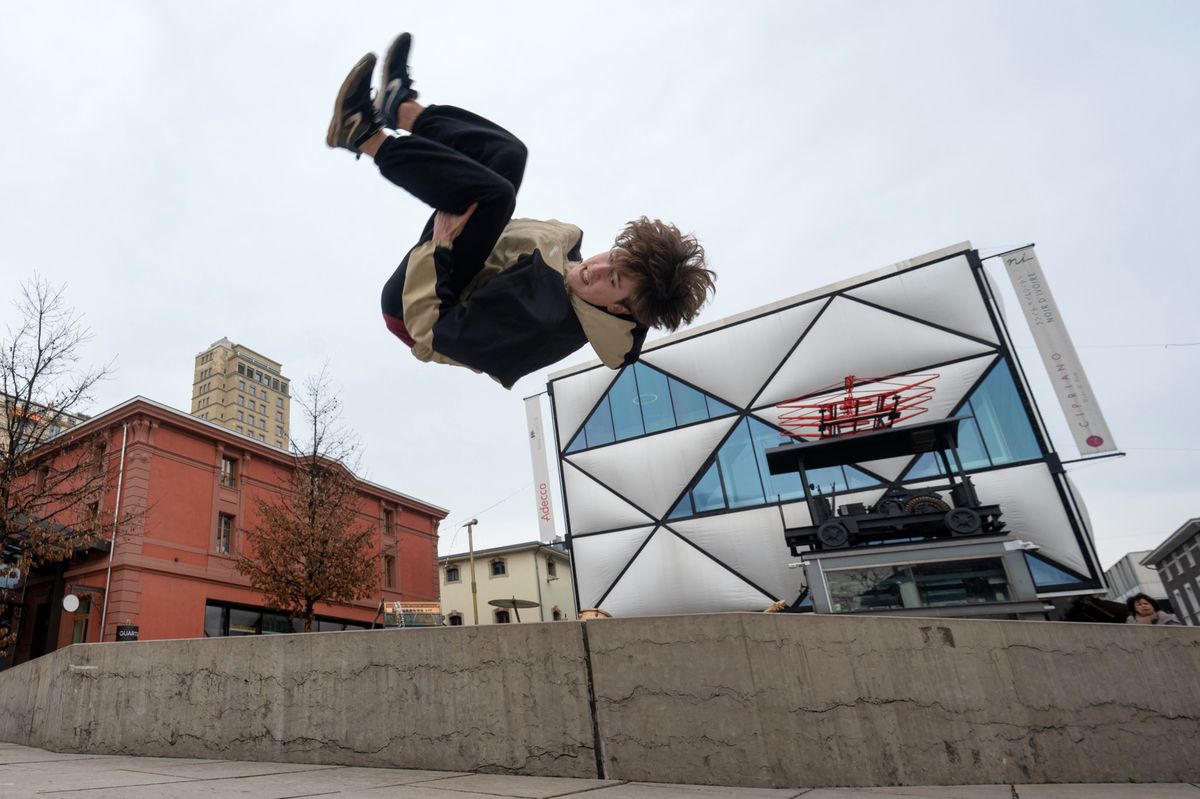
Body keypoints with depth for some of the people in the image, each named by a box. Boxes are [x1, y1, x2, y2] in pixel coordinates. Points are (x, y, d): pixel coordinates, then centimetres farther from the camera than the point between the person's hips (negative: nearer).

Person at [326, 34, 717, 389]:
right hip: (455, 279, 8)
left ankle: (365, 136, -11)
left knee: (492, 191, -32)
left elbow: (428, 330, -34)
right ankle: (399, 105, 13)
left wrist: (439, 246, -28)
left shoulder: (542, 323, -36)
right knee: (507, 154, 1)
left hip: (411, 304, -8)